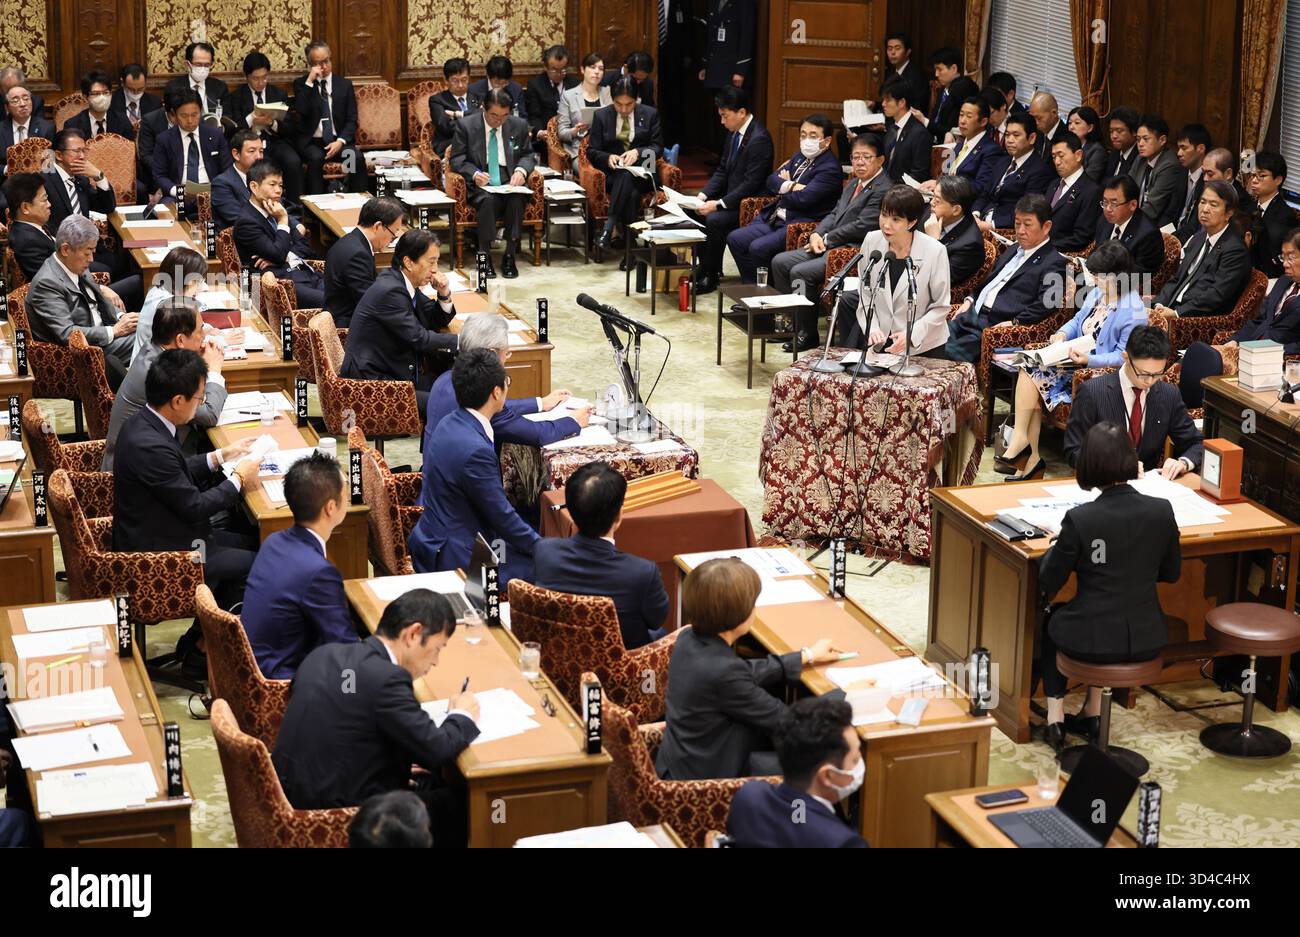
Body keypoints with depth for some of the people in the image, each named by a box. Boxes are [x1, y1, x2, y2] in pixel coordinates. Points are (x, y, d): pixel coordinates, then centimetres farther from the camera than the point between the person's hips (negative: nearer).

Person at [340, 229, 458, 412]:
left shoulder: (406, 284, 7)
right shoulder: (389, 290, -20)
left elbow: (437, 321, 18)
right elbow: (420, 339, -19)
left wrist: (444, 294, -1)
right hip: (372, 384, -10)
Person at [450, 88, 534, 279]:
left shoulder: (519, 125, 8)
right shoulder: (466, 125, 1)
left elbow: (528, 155, 16)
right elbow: (457, 159, 1)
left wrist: (521, 170, -8)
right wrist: (474, 174, -20)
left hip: (509, 181, 2)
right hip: (479, 184, -2)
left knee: (516, 199, -33)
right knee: (488, 200, -36)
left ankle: (509, 256, -23)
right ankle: (485, 256, -26)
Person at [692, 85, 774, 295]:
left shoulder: (759, 139, -20)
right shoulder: (734, 133, 8)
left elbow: (751, 184, -23)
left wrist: (719, 204, -26)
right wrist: (704, 195, -3)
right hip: (731, 197, 9)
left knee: (714, 220, -28)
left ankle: (709, 277, -14)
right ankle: (704, 267, 6)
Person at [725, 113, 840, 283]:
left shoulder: (830, 168, -11)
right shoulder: (800, 157, 17)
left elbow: (803, 199, -19)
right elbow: (772, 180, 9)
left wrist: (782, 190, 0)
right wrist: (789, 186, -12)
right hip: (775, 218, 9)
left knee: (758, 248, -26)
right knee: (735, 239, -2)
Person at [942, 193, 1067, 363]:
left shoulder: (1054, 263, -1)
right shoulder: (1012, 251, 26)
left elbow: (1045, 305, -13)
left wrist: (1015, 323, -21)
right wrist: (970, 300, 16)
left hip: (996, 326, -8)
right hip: (971, 315, 8)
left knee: (950, 354, -28)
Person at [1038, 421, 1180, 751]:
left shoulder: (1080, 519, -21)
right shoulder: (1162, 511, -10)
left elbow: (1048, 582, -8)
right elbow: (1171, 572, 5)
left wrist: (1057, 545, 9)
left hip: (1091, 641, -3)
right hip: (1146, 639, 3)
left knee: (1051, 621, 33)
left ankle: (1055, 718, 29)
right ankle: (1093, 713, 38)